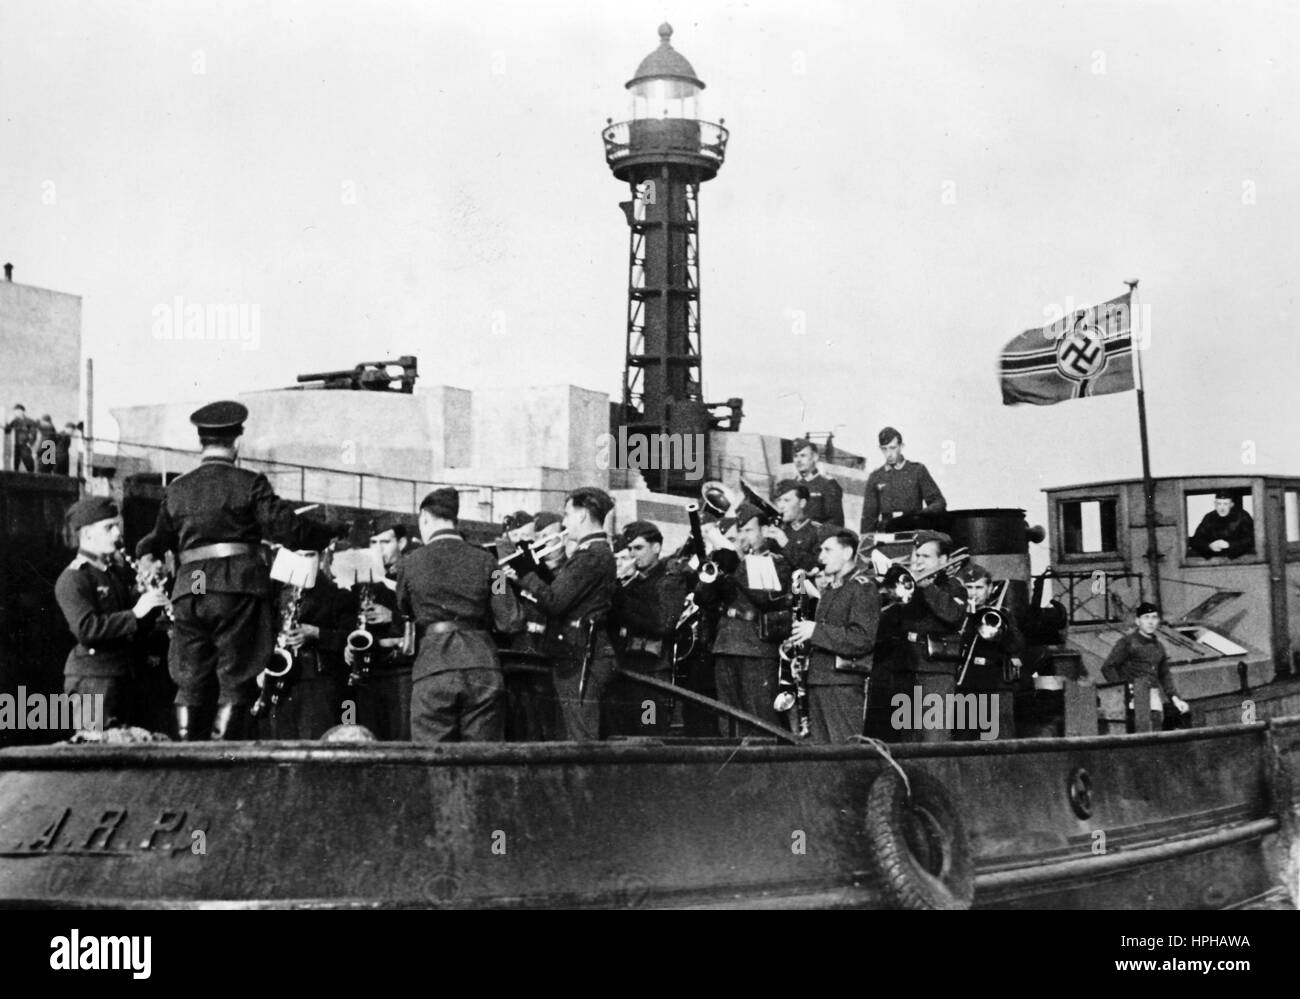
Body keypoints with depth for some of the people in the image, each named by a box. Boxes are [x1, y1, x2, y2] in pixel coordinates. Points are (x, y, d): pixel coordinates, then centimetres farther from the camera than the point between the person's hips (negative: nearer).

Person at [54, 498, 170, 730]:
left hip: (129, 674, 8)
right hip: (94, 676, -8)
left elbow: (141, 629, 19)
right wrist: (135, 614, -24)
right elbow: (86, 629, -21)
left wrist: (152, 603, 0)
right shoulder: (72, 579, -7)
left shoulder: (121, 573, 17)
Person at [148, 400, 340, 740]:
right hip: (238, 588, -4)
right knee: (236, 681, 1)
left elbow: (159, 543, 15)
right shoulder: (249, 483, -3)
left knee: (190, 683, 11)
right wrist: (331, 534, 6)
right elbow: (288, 528, -8)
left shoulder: (175, 490, 11)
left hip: (188, 591, 4)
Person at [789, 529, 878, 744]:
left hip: (844, 681, -8)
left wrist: (816, 631, -17)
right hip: (818, 679, 8)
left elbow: (863, 639, -17)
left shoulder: (862, 585, -7)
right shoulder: (829, 587, 20)